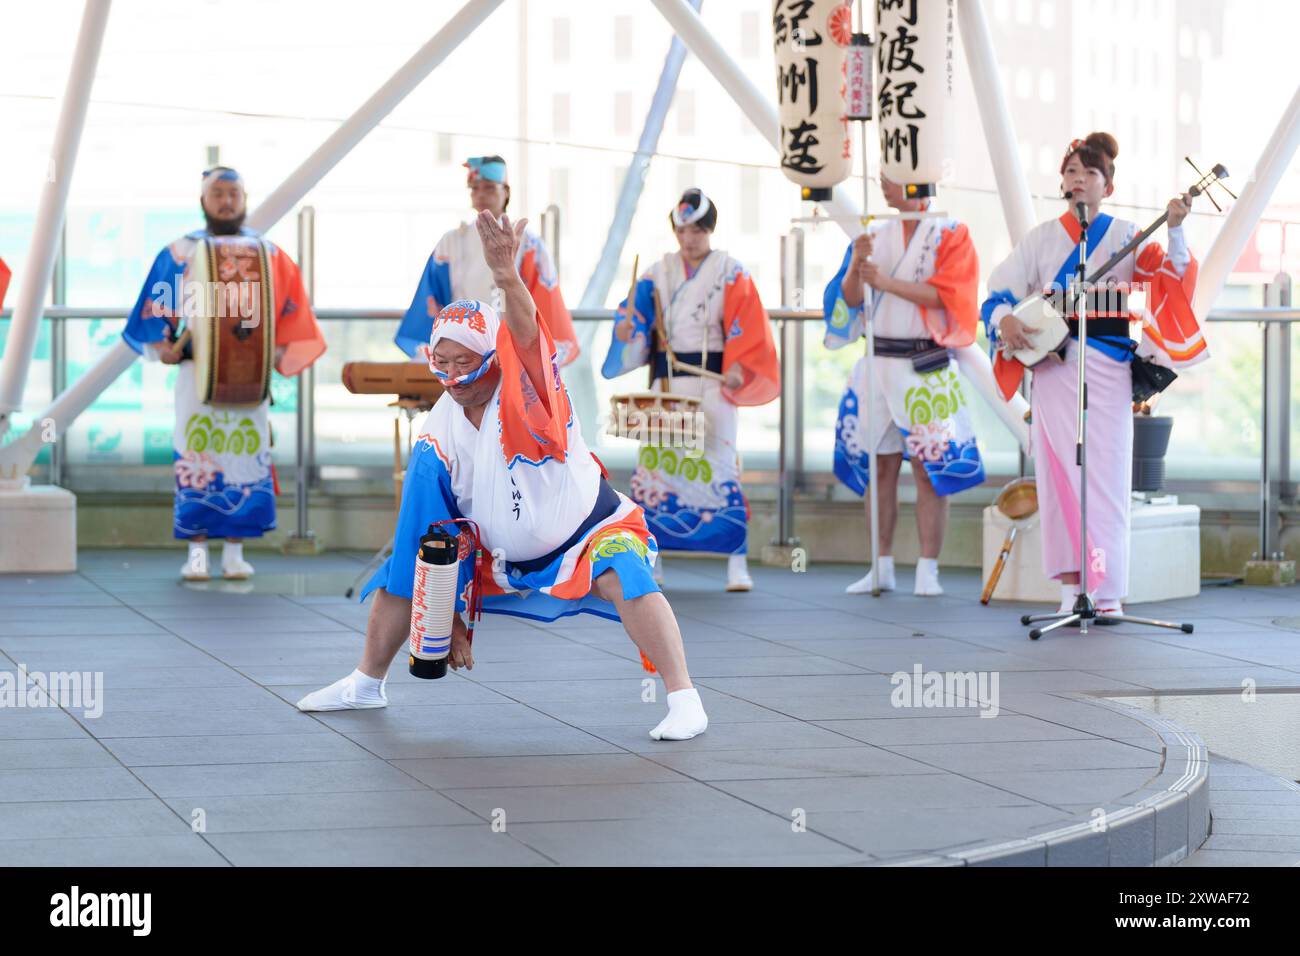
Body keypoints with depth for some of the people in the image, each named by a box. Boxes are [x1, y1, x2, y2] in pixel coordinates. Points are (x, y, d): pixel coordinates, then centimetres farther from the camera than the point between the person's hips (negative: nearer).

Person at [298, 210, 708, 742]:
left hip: (588, 537, -6)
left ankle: (684, 701, -31)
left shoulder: (526, 393, -22)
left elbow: (527, 337, -45)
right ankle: (366, 684, 25)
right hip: (502, 559, 6)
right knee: (403, 573, 3)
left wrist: (508, 279, -67)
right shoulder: (439, 429, -6)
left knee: (621, 574, -35)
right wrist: (449, 616, -4)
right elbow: (434, 522, 0)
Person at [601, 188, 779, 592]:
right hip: (666, 381, 3)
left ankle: (737, 562, -5)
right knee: (655, 464, 0)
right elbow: (636, 312, 6)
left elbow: (748, 329, -5)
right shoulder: (658, 273, 11)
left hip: (712, 382, -3)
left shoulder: (730, 274, 2)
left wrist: (739, 369, -19)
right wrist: (627, 326, -17)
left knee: (720, 467, -8)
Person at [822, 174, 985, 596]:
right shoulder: (875, 235, 12)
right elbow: (850, 299, 5)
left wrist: (886, 281, -17)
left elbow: (944, 295, -12)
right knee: (879, 467, 4)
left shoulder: (950, 235, 0)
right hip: (877, 363, 4)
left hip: (925, 368, -4)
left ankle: (928, 570, -4)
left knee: (930, 468, -6)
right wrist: (856, 265, -14)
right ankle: (882, 567, 10)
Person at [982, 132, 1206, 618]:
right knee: (1061, 470, -1)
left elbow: (1172, 277, -5)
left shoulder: (1125, 236, 7)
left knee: (1106, 473, -6)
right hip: (1053, 365, 1)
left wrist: (1175, 231, -20)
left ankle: (1107, 589, -6)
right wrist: (1005, 320, -13)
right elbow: (999, 292, 7)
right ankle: (1072, 582, 4)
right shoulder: (1041, 238, 10)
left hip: (1108, 367, -1)